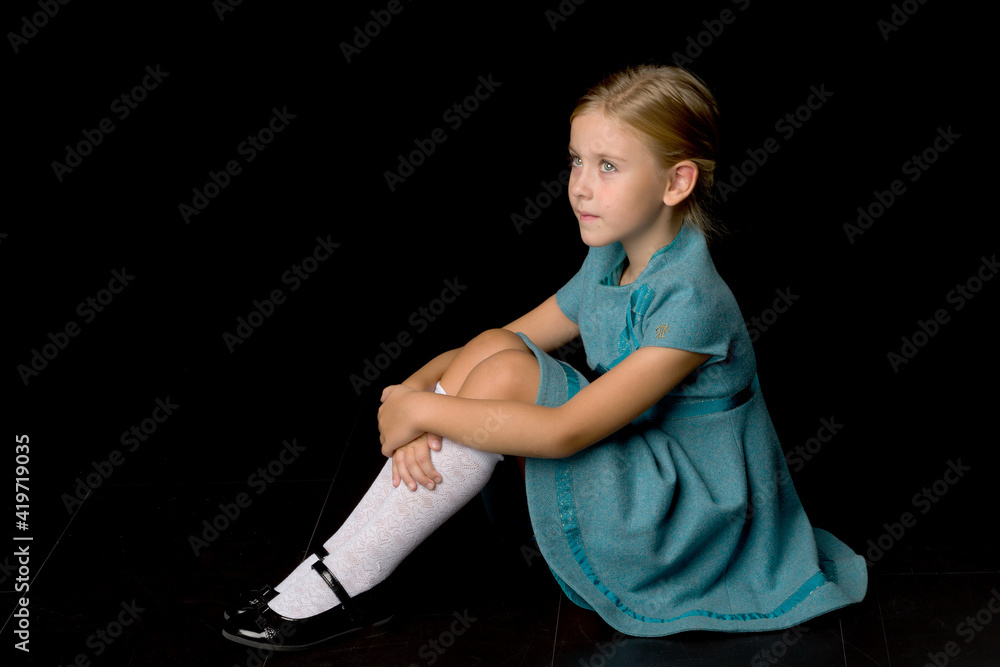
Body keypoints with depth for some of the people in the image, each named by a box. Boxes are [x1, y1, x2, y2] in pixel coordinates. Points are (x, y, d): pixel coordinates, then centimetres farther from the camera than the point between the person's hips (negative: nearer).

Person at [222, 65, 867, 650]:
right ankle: (343, 565, -10)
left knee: (503, 376, -24)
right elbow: (501, 341, 7)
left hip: (690, 526, -8)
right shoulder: (608, 265, 4)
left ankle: (347, 582, -14)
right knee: (491, 351, -10)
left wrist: (422, 411, -24)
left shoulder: (691, 301, -24)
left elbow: (564, 433, -29)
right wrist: (415, 391, -14)